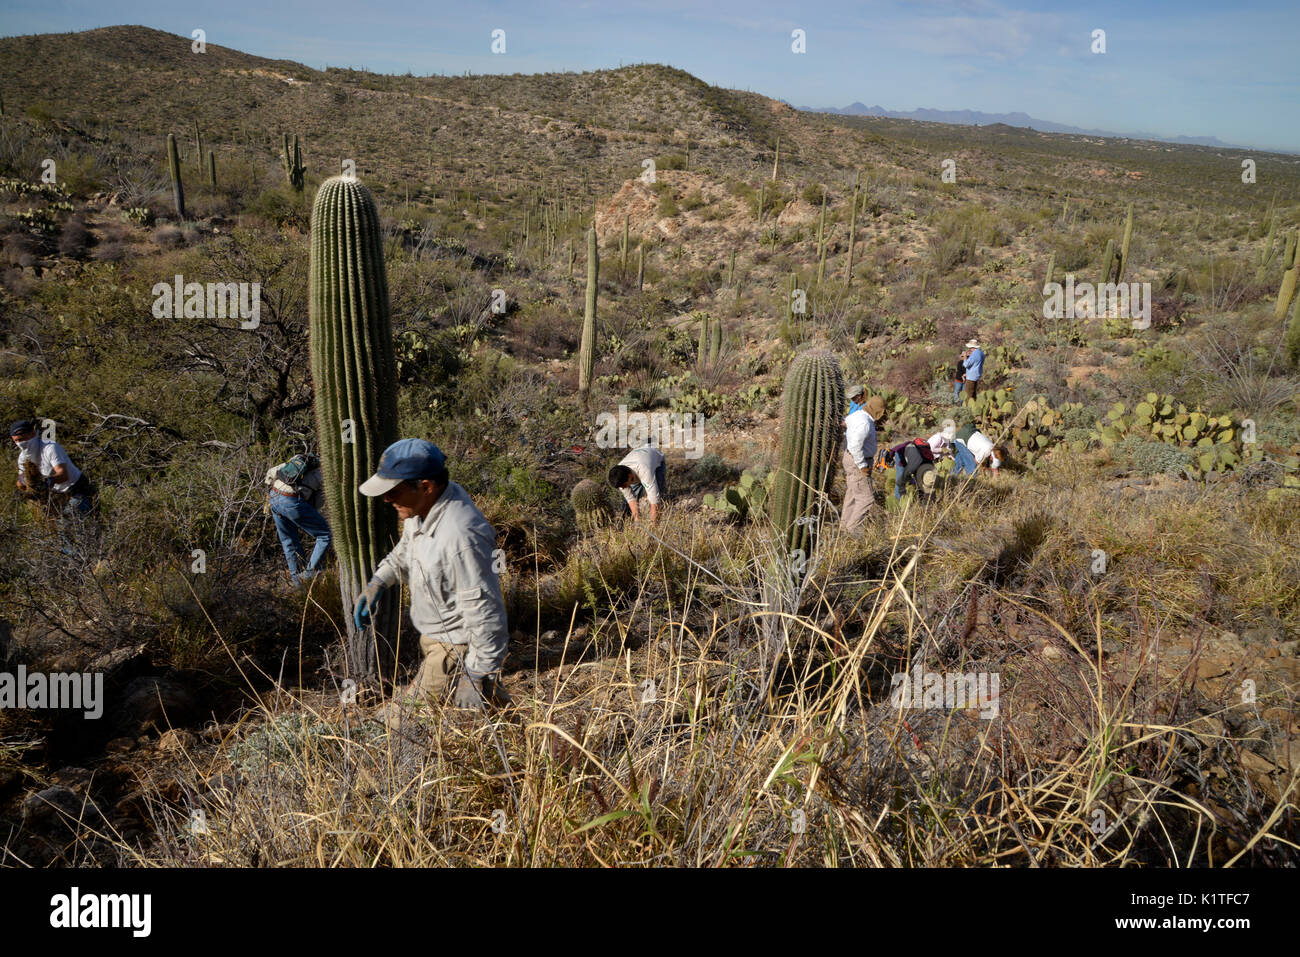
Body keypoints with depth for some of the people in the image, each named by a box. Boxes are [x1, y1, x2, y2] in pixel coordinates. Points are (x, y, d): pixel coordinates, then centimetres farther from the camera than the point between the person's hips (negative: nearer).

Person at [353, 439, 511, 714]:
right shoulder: (425, 504, -5)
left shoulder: (459, 536, -34)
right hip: (436, 637, 10)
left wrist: (475, 678, -26)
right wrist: (377, 583, 7)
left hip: (457, 649, -9)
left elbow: (484, 614, -30)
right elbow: (406, 549, 19)